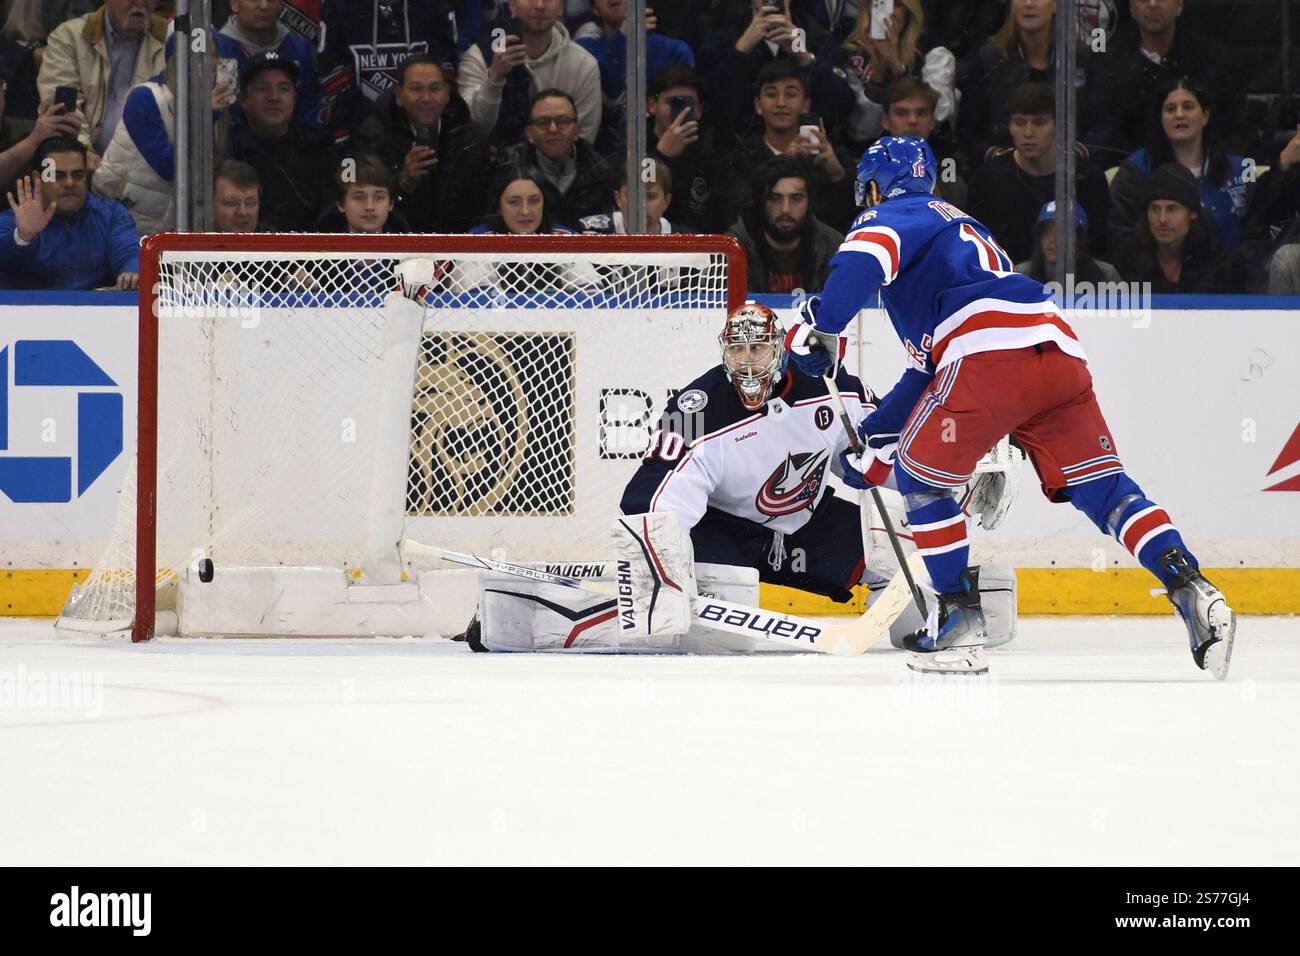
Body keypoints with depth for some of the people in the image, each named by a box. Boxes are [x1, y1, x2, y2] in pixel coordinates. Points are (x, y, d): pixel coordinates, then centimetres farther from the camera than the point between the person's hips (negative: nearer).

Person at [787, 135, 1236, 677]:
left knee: (919, 476, 9)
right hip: (1060, 353, 8)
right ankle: (1189, 588, -12)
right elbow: (928, 371, 41)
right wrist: (873, 440, 40)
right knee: (1100, 485, 6)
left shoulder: (890, 217, 16)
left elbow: (863, 261, -12)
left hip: (992, 351, -8)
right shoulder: (960, 227, 41)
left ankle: (961, 621, 6)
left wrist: (822, 325, -13)